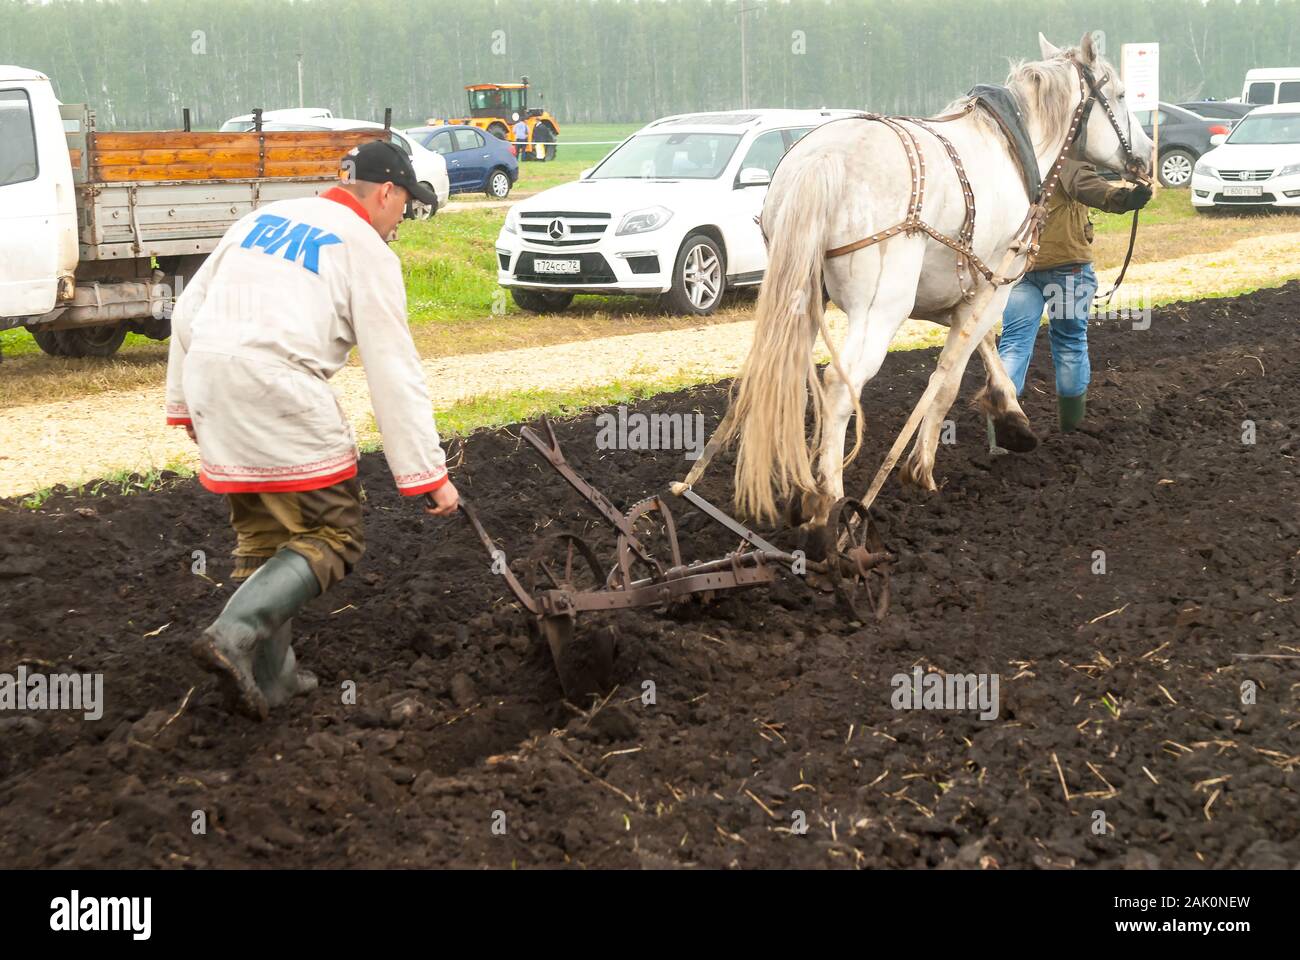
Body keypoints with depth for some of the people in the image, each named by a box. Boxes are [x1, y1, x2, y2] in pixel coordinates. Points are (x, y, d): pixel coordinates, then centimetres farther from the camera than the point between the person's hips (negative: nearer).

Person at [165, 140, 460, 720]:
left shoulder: (262, 219, 22)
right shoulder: (368, 251, 3)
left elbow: (188, 311, 21)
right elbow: (394, 372, -2)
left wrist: (185, 401, 28)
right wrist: (429, 471, -1)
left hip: (208, 379, 7)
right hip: (278, 390, -7)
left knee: (262, 538, 19)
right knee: (331, 536, 2)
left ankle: (268, 678, 20)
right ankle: (235, 633, -17)